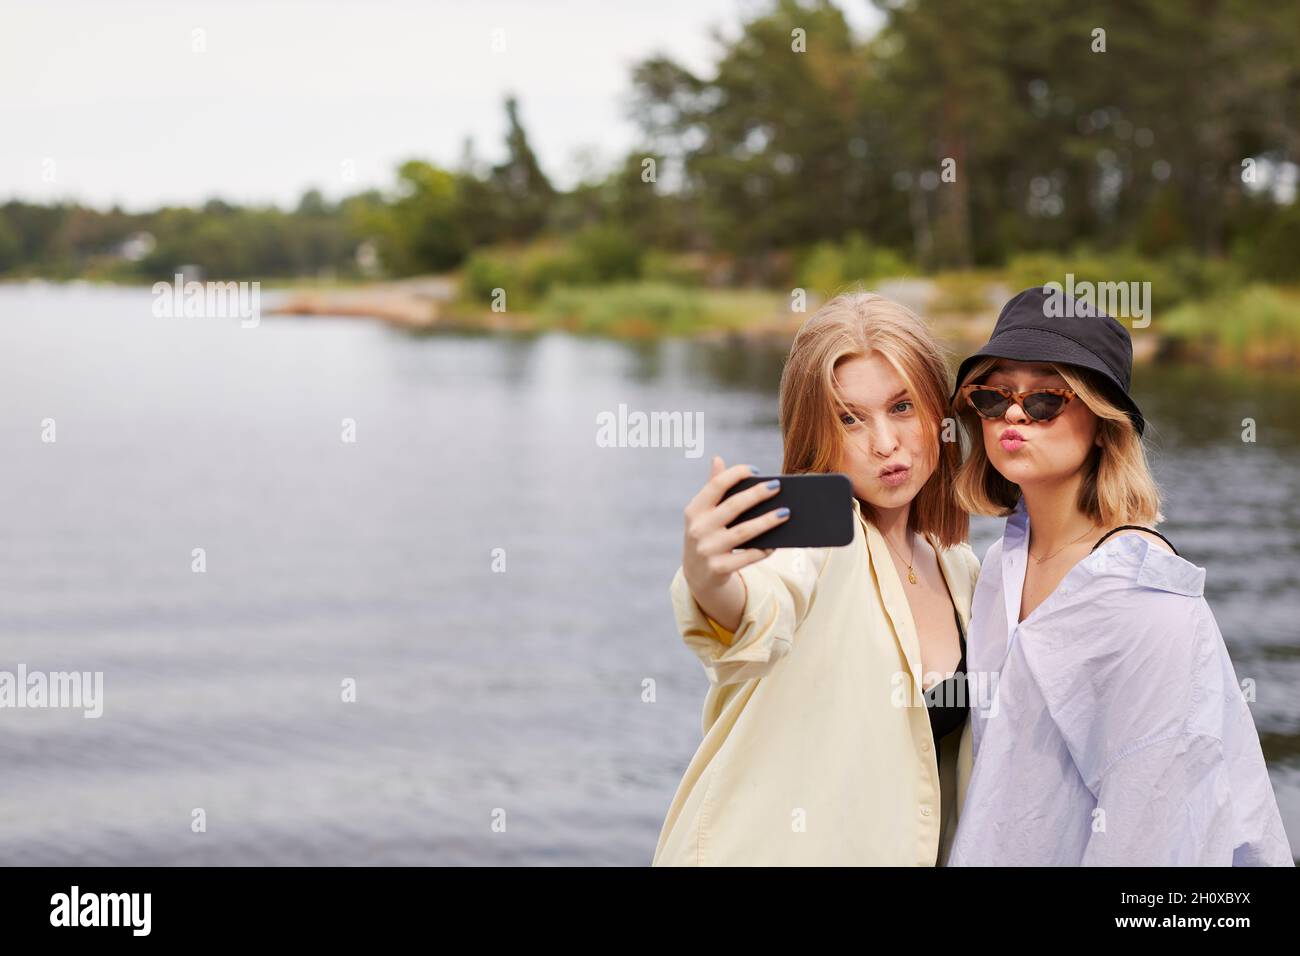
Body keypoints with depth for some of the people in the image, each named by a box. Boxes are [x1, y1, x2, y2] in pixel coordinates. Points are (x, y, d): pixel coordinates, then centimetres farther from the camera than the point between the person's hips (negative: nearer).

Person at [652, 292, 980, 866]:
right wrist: (708, 581, -60)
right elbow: (764, 612, -40)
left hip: (908, 852, 6)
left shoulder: (959, 569, 4)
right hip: (770, 851, -6)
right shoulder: (814, 531, -16)